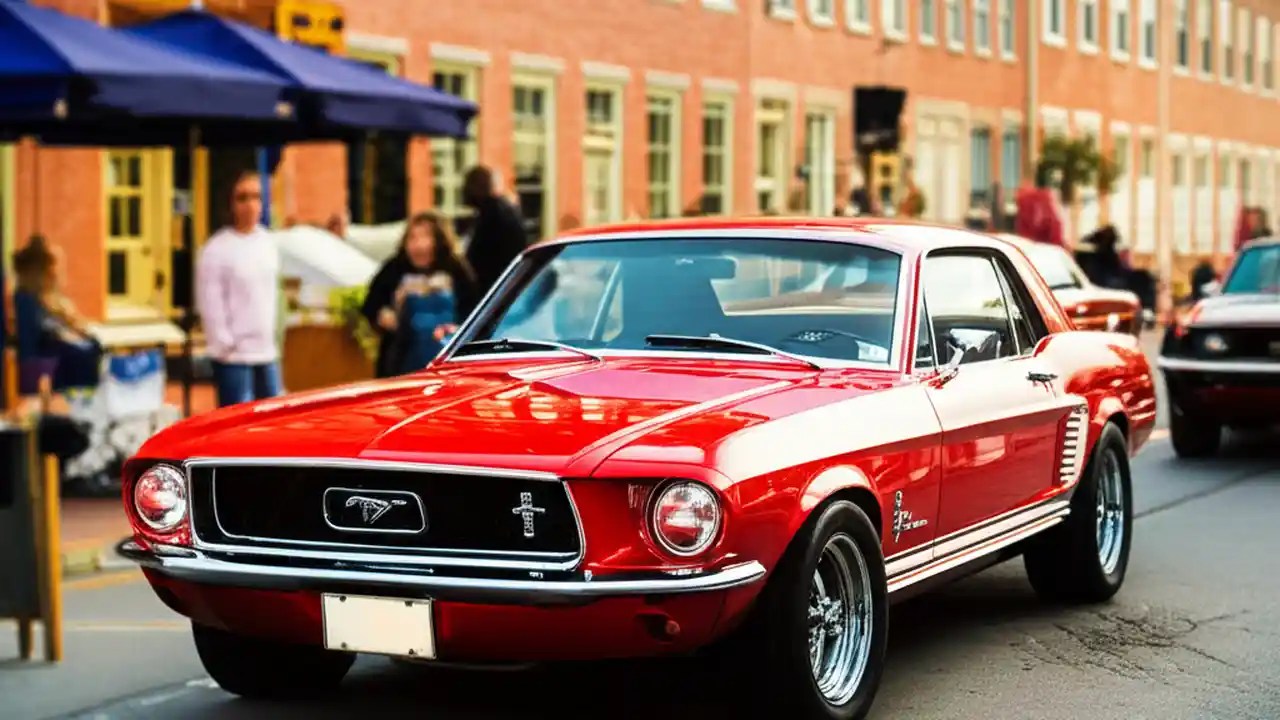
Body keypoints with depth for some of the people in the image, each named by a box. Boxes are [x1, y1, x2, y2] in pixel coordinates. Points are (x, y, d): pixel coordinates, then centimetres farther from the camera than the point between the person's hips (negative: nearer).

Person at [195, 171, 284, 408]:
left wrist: (274, 335, 14)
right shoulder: (217, 249, -10)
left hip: (267, 353, 6)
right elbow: (210, 304, -11)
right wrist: (225, 344, -11)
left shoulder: (268, 243, 10)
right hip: (234, 356, -6)